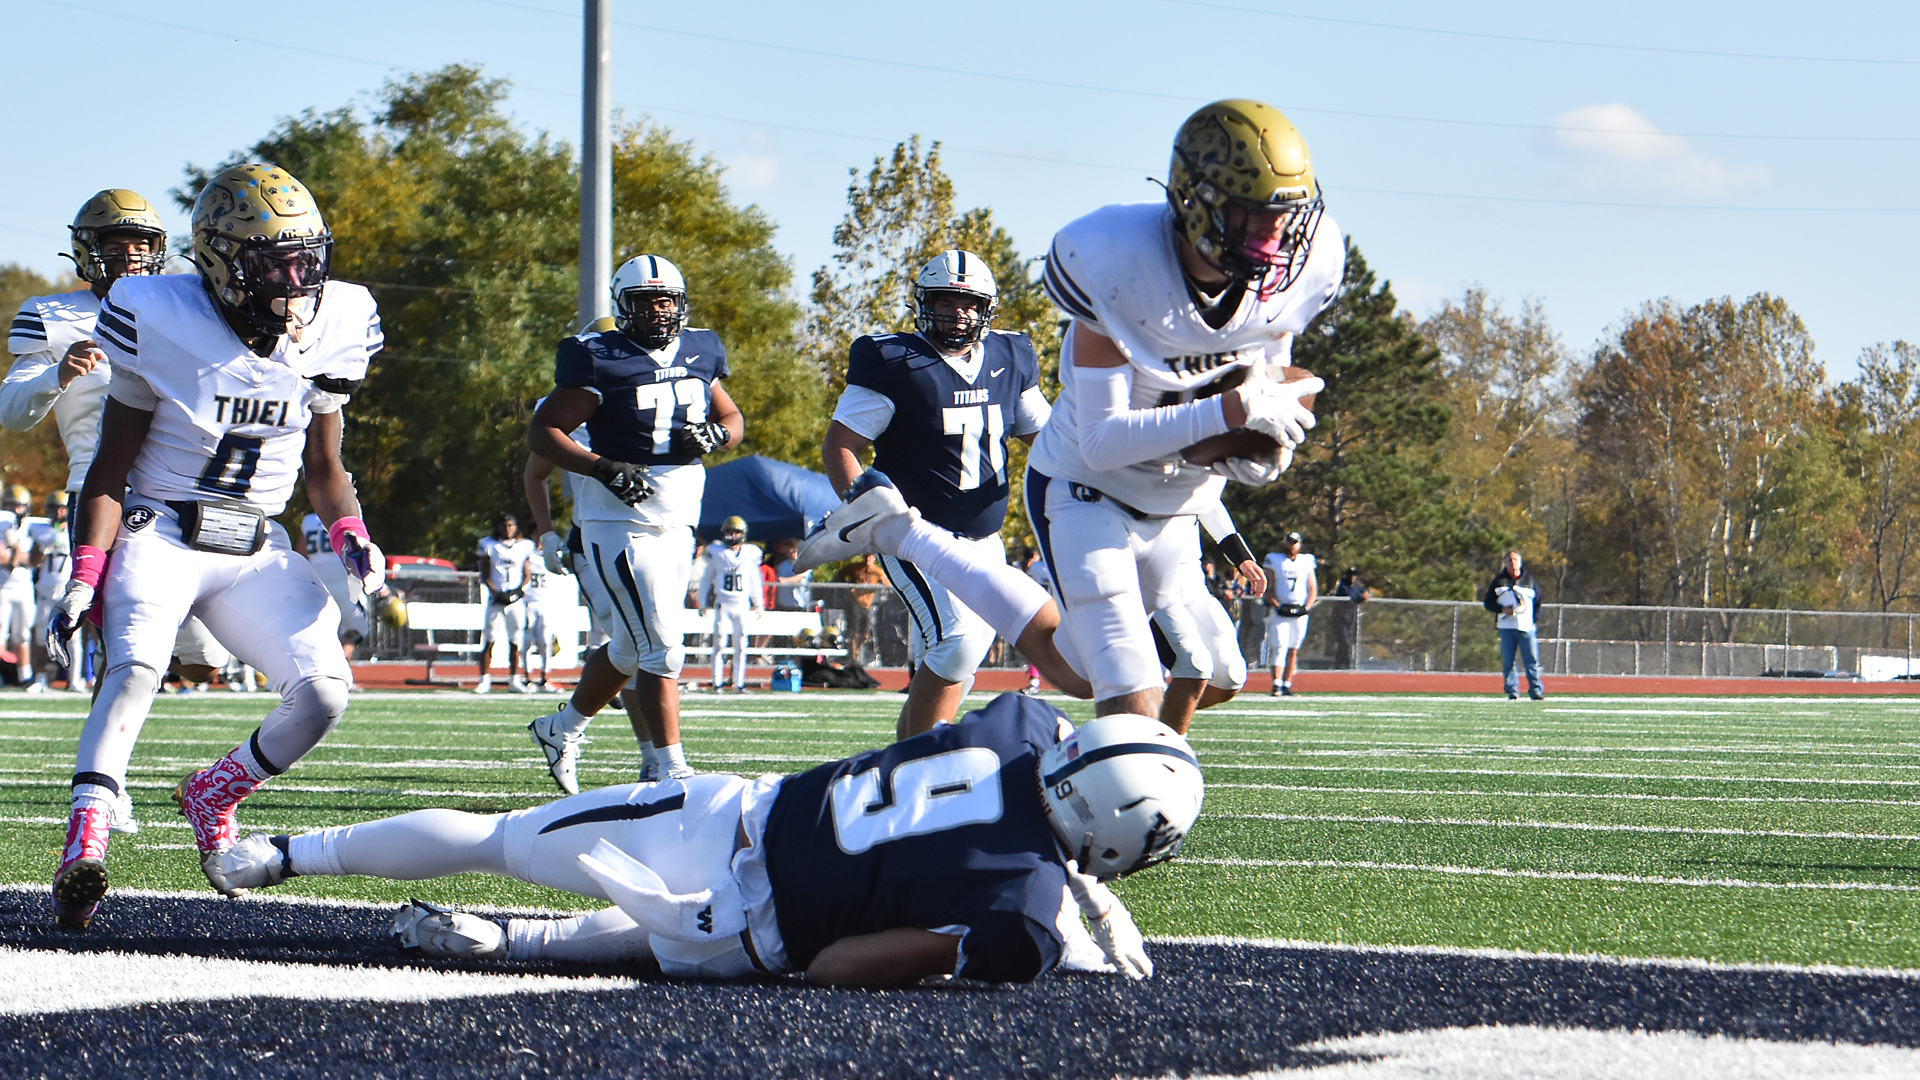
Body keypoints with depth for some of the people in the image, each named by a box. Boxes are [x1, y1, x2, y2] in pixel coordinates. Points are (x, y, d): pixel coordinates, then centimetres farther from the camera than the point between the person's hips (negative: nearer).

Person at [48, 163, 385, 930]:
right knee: (136, 664, -31)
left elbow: (324, 470, 15)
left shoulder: (329, 333, 1)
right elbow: (110, 471, -6)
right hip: (158, 534, -5)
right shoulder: (166, 326, -11)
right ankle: (82, 851, -42)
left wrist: (351, 538, -5)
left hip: (256, 550, 5)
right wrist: (84, 579, -15)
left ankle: (211, 796, 16)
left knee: (323, 692, -12)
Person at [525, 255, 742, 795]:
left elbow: (733, 418, 23)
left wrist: (714, 435, -2)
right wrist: (605, 469, -22)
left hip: (676, 523, 7)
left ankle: (562, 728, 36)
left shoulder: (698, 355, 10)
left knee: (630, 648, 15)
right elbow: (542, 431, -9)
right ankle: (673, 771, -7)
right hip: (619, 522, -7)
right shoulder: (600, 361, -9)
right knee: (661, 650, -11)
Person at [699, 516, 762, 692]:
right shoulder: (716, 553, 2)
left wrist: (758, 604, 14)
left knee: (741, 646, 3)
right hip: (723, 603, -2)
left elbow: (754, 581, 14)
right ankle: (717, 683, -4)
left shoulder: (750, 554, 6)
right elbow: (707, 579, 9)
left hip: (742, 604, 2)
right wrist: (703, 603, 7)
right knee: (720, 643, -7)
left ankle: (739, 683, 8)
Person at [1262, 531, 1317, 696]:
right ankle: (1276, 684, -22)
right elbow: (1267, 590, 2)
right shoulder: (1274, 560, 4)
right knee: (1280, 647, -15)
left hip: (1300, 613, 3)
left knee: (1293, 650, 5)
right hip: (1280, 612, -3)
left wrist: (1306, 607, -3)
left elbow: (1313, 589, 14)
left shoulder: (1306, 561, 13)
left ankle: (1287, 685, 9)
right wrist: (1277, 606, -13)